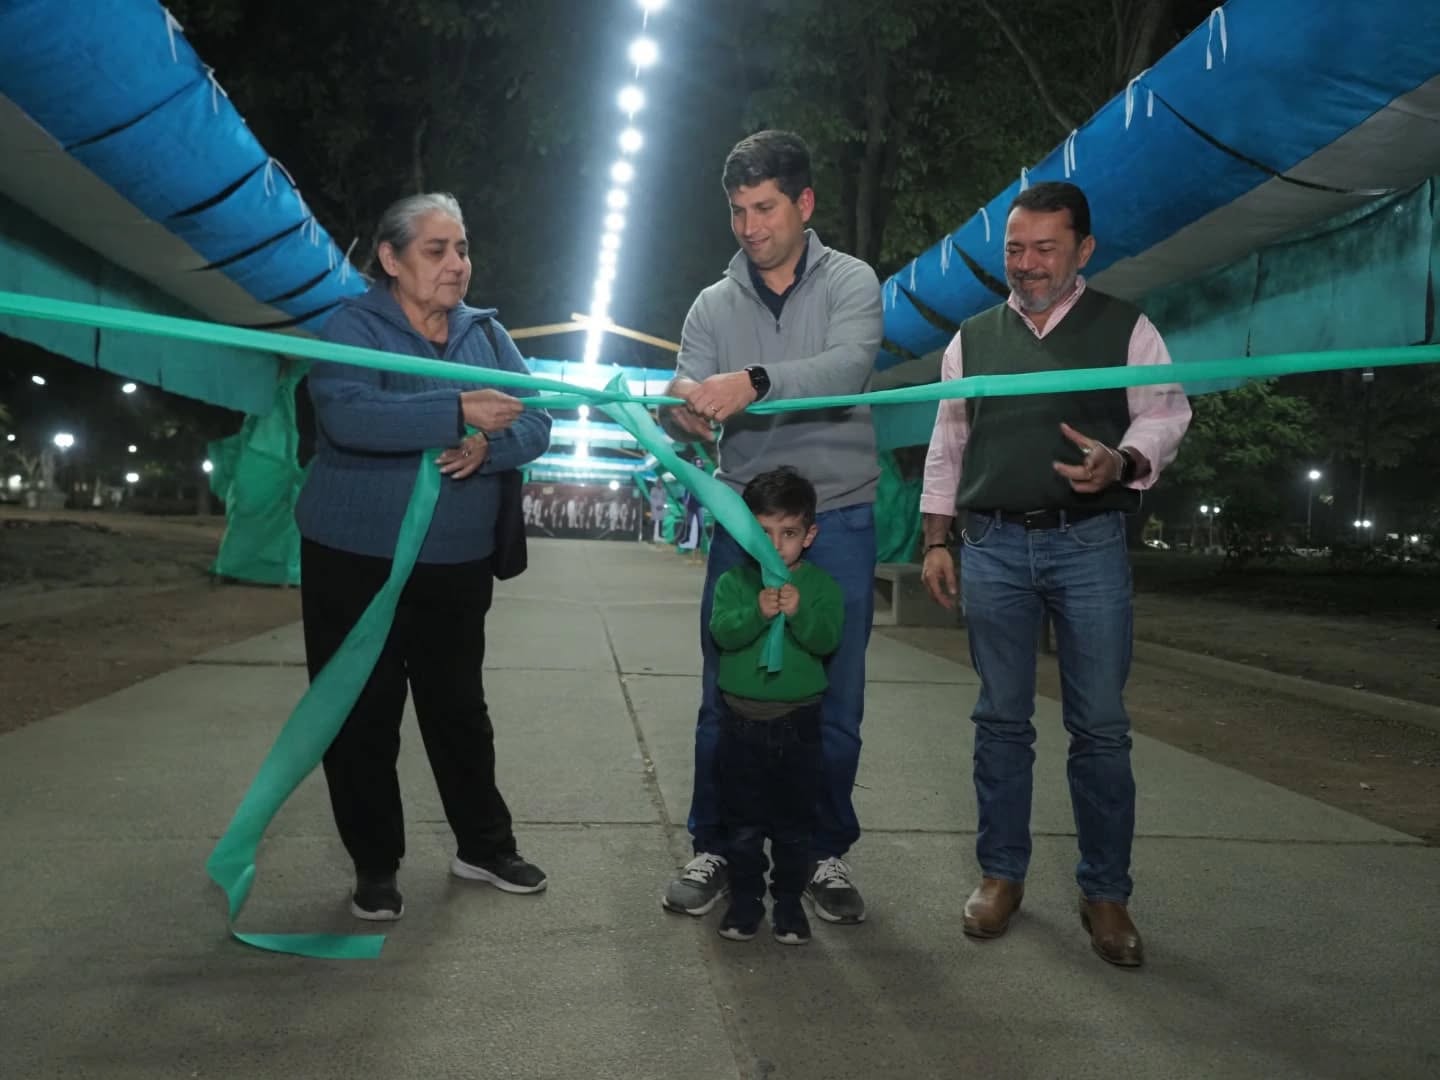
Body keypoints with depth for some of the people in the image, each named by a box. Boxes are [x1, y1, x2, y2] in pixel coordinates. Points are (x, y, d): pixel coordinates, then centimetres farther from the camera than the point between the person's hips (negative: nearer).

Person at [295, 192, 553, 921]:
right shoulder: (353, 327, -9)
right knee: (364, 716, 3)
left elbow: (535, 424, -2)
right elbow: (348, 415, -28)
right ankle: (374, 867, 18)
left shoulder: (486, 332, 6)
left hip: (458, 563, 4)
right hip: (358, 560, -4)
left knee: (460, 707, 15)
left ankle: (484, 846, 28)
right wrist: (460, 411, -35)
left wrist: (488, 446, -24)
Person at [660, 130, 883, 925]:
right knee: (723, 702, 4)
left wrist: (753, 382, -36)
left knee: (835, 708, 5)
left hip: (837, 524, -1)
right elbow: (686, 412, -2)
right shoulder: (713, 306, 7)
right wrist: (680, 415, -27)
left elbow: (850, 367, -21)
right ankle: (713, 849, 19)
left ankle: (826, 854, 21)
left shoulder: (850, 282, 0)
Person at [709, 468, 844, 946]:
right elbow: (721, 632, -16)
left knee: (794, 821, 10)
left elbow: (828, 638, -15)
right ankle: (745, 898, 22)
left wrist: (799, 613, -33)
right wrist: (757, 613, -33)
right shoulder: (734, 581, -2)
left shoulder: (820, 584, -2)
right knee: (743, 821, 9)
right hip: (742, 721, 0)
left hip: (798, 722, 0)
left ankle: (789, 900, 23)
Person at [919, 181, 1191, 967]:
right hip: (993, 545, 2)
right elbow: (947, 445, 14)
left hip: (1089, 544, -2)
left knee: (1100, 725, 0)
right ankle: (1001, 873, 18)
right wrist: (936, 541, 8)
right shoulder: (973, 338, 12)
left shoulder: (1125, 328, 6)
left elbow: (1165, 412, 2)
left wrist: (1123, 460, -20)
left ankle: (1105, 892, 11)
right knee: (1001, 718, 6)